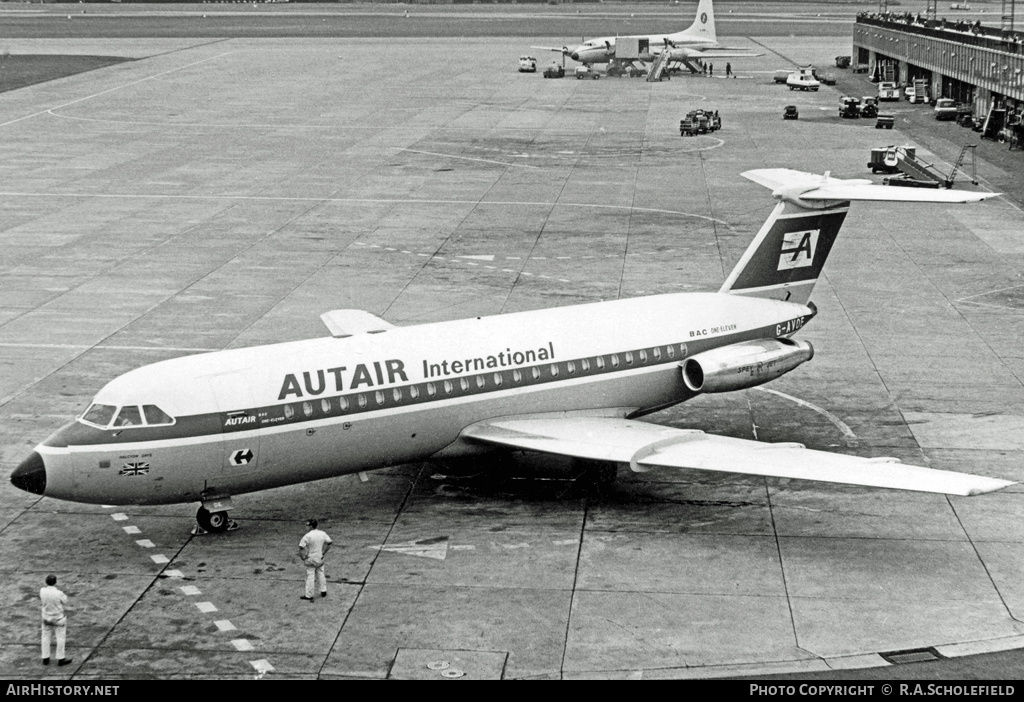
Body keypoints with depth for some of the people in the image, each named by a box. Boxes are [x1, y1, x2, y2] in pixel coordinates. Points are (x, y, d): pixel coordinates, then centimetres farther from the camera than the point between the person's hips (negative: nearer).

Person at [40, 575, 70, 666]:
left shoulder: (42, 591, -14)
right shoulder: (59, 593, -26)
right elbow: (65, 601, -9)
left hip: (46, 618, 4)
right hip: (58, 618, -4)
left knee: (46, 637, 16)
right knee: (61, 637, 8)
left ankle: (45, 658, 21)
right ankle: (60, 659, 13)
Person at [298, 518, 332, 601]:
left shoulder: (307, 536, -19)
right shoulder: (323, 534, -3)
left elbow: (301, 547, -22)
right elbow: (329, 543, 4)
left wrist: (302, 557, -8)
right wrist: (324, 553, 11)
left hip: (310, 559, -5)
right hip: (320, 559, 5)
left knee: (310, 576, 2)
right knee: (320, 574, 19)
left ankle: (309, 595, 8)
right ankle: (323, 591, 28)